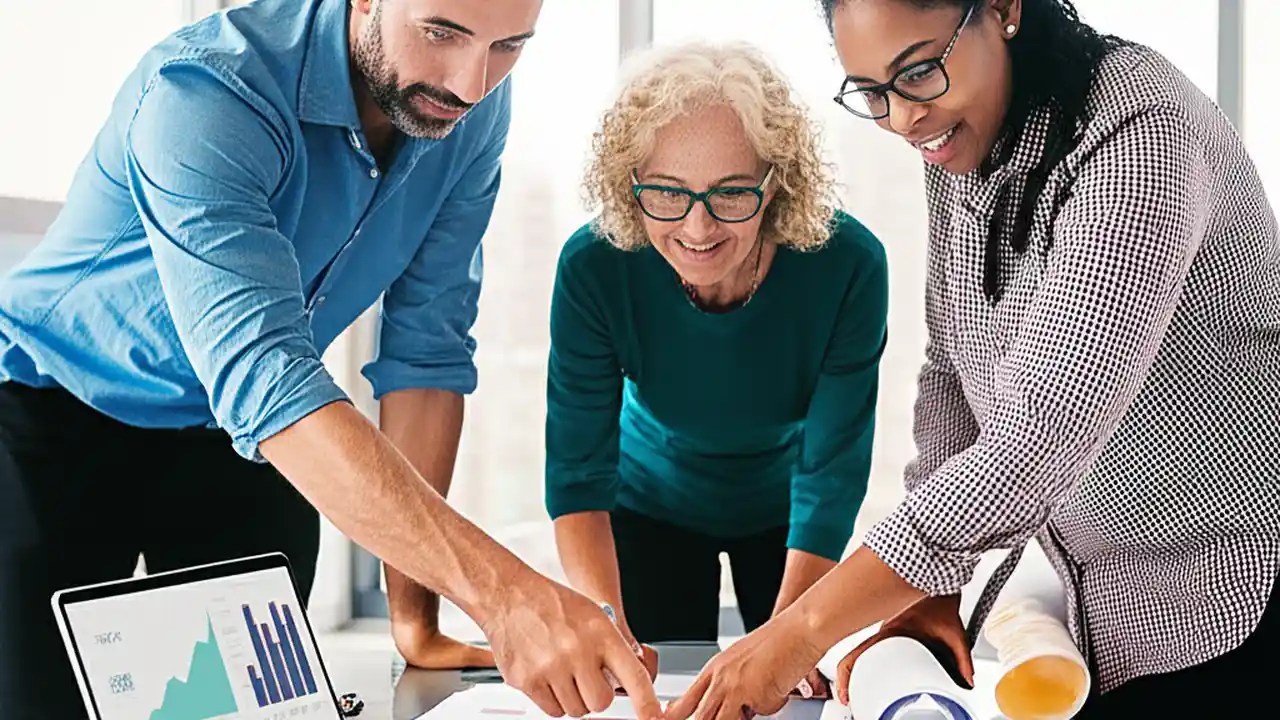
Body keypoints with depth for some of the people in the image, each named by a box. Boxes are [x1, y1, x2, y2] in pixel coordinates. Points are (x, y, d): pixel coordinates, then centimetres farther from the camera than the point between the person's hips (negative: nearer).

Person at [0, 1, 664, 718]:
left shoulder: (475, 111, -14)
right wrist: (503, 593, -54)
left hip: (242, 445, 5)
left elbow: (426, 349, -12)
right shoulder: (205, 92, -34)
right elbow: (260, 377, -45)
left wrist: (414, 617, -18)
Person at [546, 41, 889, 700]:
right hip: (654, 504, 0)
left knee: (800, 695, 13)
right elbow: (577, 471, -29)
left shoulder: (846, 265, -33)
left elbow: (833, 474, -29)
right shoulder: (593, 268, -31)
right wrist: (608, 628, -43)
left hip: (786, 511, 0)